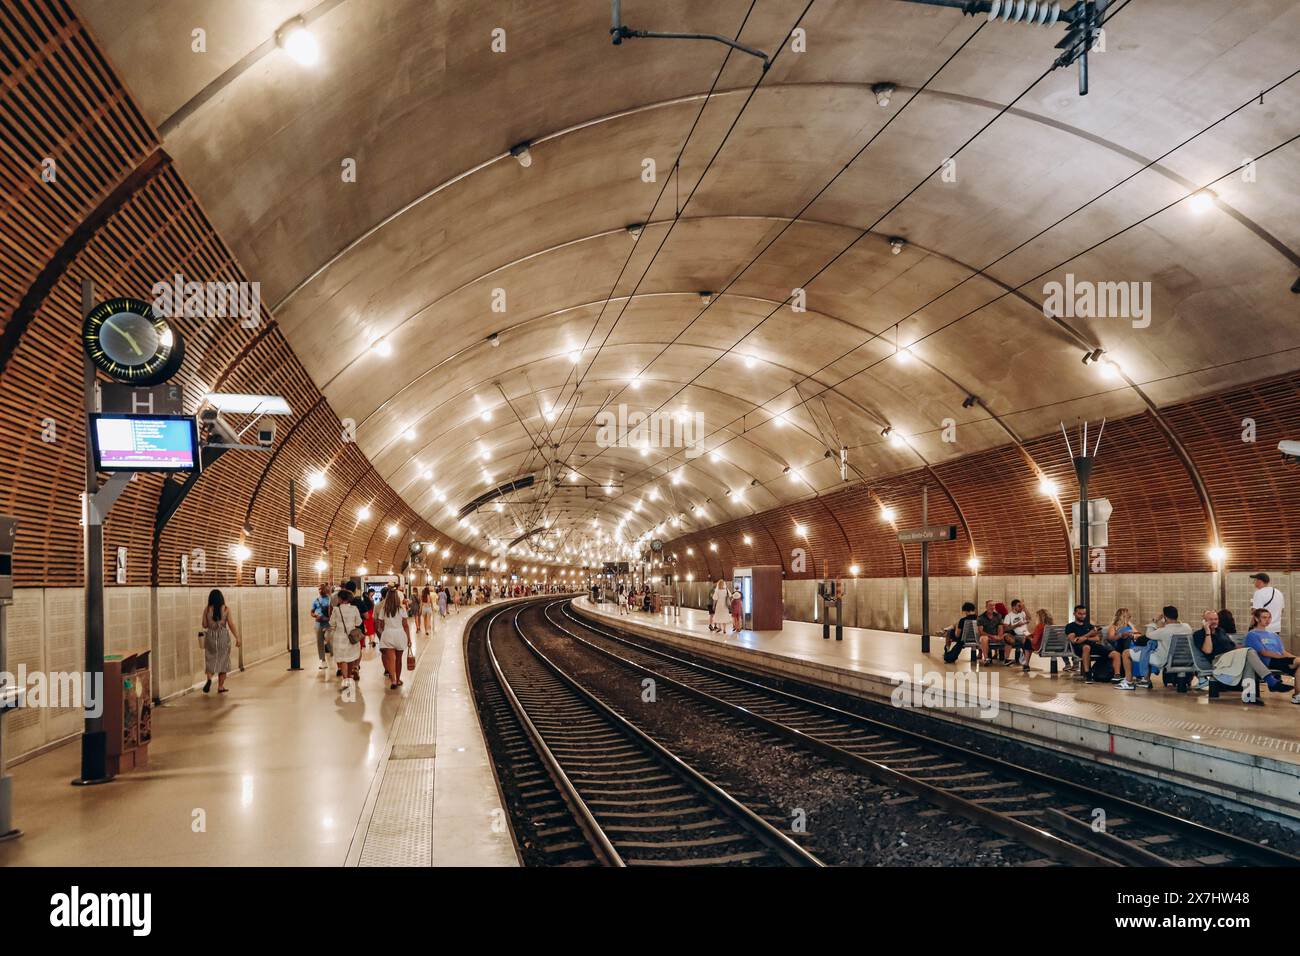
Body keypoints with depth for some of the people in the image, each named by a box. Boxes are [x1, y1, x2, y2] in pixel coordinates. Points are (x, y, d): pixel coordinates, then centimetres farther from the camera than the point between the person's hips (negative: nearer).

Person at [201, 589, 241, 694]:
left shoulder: (207, 609, -3)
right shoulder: (226, 609, -5)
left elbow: (204, 625, 1)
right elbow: (231, 625, -7)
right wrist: (237, 638, -2)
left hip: (210, 637, 1)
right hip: (223, 637, 0)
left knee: (210, 660, 12)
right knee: (223, 661, 10)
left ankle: (209, 678, -16)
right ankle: (220, 687, 13)